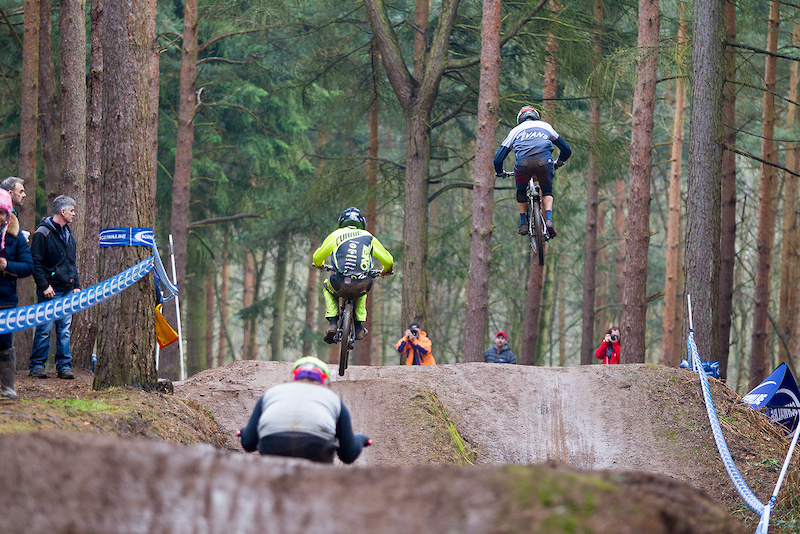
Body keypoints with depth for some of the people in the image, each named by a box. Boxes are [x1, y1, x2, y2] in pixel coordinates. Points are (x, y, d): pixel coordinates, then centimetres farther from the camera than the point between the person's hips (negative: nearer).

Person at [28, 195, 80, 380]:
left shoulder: (68, 235, 17)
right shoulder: (43, 233, -8)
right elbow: (35, 262, -10)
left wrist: (76, 285, 15)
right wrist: (44, 285, -16)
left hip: (67, 291, 7)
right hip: (50, 291, -7)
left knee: (65, 330, 4)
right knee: (44, 329, -5)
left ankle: (64, 366, 6)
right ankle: (37, 365, 2)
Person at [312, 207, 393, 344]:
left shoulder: (336, 235, 13)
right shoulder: (369, 237, 17)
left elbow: (317, 257, 16)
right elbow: (388, 260, 23)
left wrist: (319, 265, 42)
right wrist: (386, 271, 48)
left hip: (341, 286, -2)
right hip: (363, 285, 2)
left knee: (327, 288, 35)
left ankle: (332, 323, 18)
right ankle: (359, 328, 31)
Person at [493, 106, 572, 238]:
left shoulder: (516, 130, 31)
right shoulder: (545, 126, 33)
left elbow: (498, 159, 29)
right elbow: (566, 150, 38)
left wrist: (499, 172, 50)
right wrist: (558, 163, 59)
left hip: (523, 163, 0)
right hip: (544, 161, 0)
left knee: (521, 192, 29)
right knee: (547, 191, 26)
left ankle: (523, 223, 23)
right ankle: (548, 219, 5)